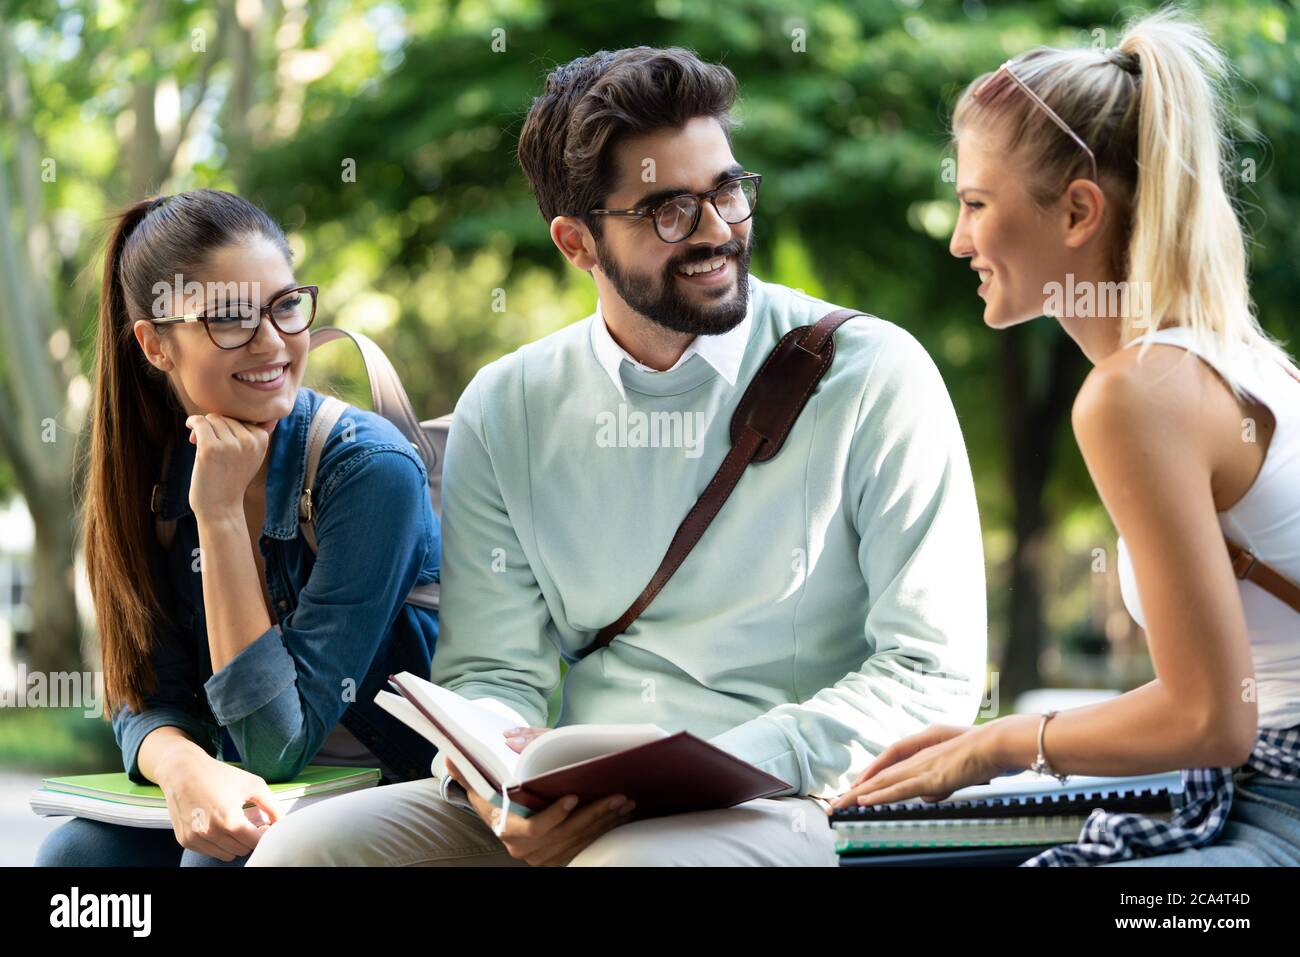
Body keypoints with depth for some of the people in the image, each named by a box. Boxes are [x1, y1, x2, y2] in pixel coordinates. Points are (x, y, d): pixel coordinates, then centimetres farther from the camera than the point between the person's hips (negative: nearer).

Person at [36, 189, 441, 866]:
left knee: (221, 861, -31)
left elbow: (279, 745, -20)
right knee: (77, 850, -20)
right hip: (264, 805, 5)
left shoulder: (370, 470, -18)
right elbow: (149, 699, -4)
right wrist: (183, 767, -28)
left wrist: (221, 514, -24)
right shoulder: (157, 474, -2)